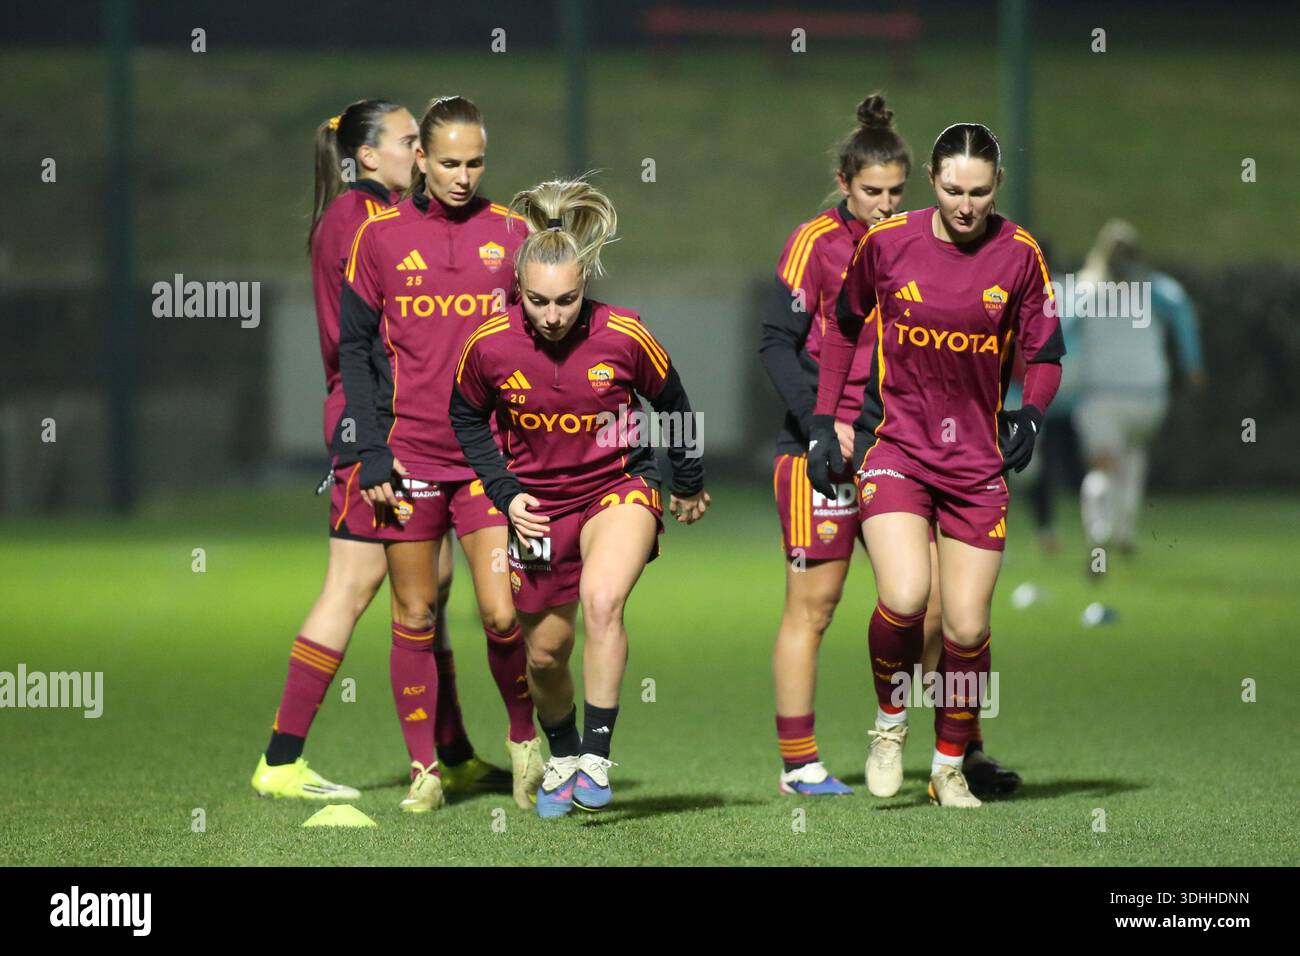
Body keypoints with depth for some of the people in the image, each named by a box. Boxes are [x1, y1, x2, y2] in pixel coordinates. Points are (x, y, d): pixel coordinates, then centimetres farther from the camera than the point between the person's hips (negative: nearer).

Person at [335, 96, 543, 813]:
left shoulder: (510, 234, 5)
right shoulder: (381, 236, 3)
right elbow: (355, 347, 5)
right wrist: (369, 449, -4)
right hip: (407, 454, 0)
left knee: (502, 614, -8)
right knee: (415, 618, 5)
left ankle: (524, 738, 17)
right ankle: (424, 771, 14)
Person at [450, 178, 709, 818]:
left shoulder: (623, 336, -18)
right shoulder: (489, 345, -15)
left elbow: (670, 403, 3)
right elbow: (467, 420, 6)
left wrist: (690, 484, 16)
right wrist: (506, 494, -6)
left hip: (619, 488, -3)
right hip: (537, 500, 3)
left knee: (601, 598, -31)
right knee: (546, 652, 11)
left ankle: (597, 758, -26)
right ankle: (562, 755, 41)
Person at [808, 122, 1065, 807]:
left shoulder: (1020, 255, -3)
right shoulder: (887, 242, -4)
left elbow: (1044, 354, 5)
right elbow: (843, 324, 11)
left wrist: (1030, 416, -14)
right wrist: (824, 421, 8)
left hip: (978, 459, 1)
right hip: (897, 445, -1)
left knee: (967, 629, -1)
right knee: (904, 599, -23)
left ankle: (950, 766, 21)